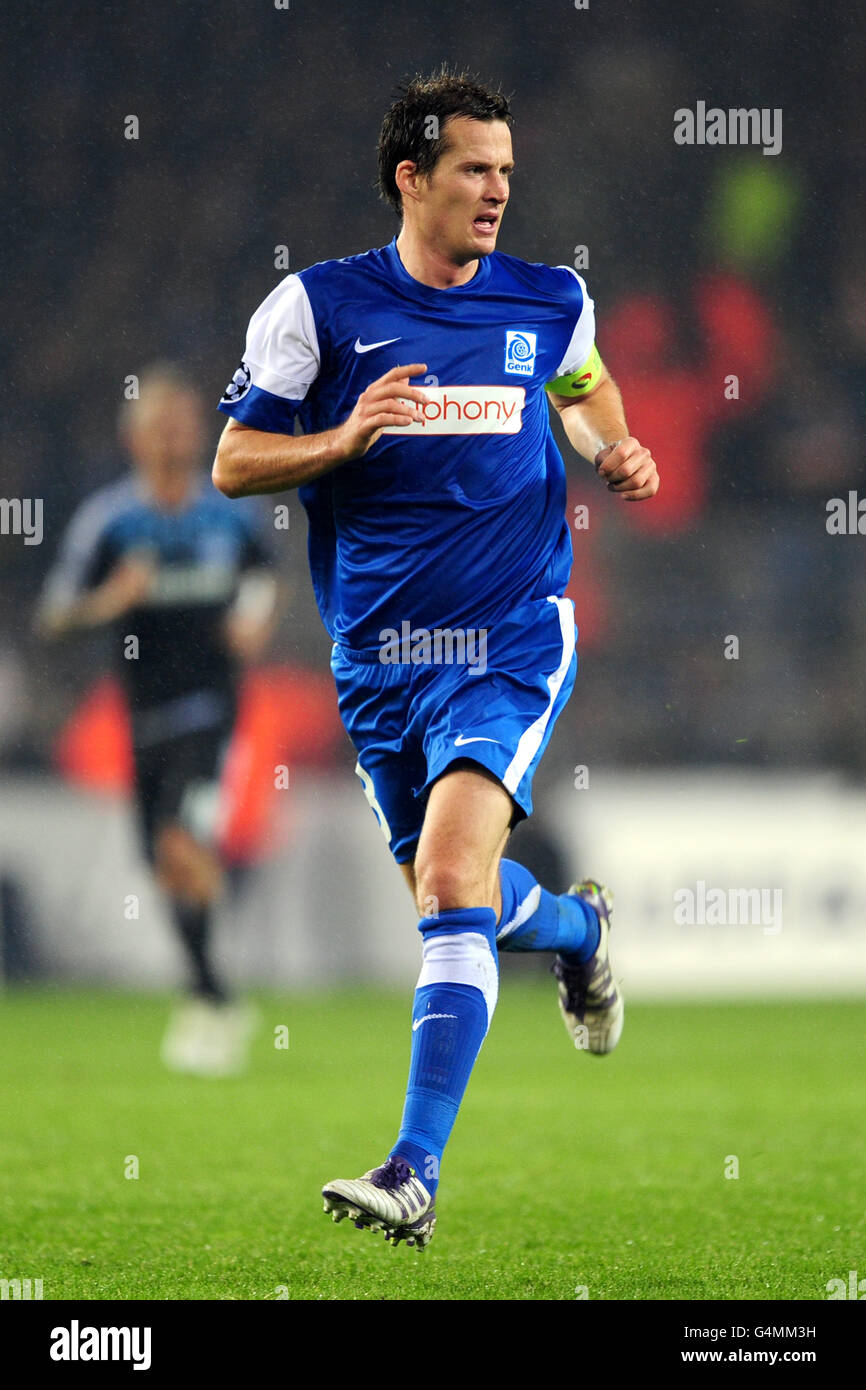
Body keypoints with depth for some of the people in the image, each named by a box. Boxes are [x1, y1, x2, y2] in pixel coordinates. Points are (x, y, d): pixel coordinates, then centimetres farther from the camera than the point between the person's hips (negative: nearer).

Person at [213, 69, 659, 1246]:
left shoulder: (551, 301, 2)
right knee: (447, 886, 17)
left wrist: (614, 453, 4)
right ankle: (575, 927, 55)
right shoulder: (317, 306, -3)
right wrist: (345, 436, -18)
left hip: (512, 643, -2)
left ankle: (417, 1170, -23)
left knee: (450, 874, -21)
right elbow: (232, 464, -1)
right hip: (378, 655, 2)